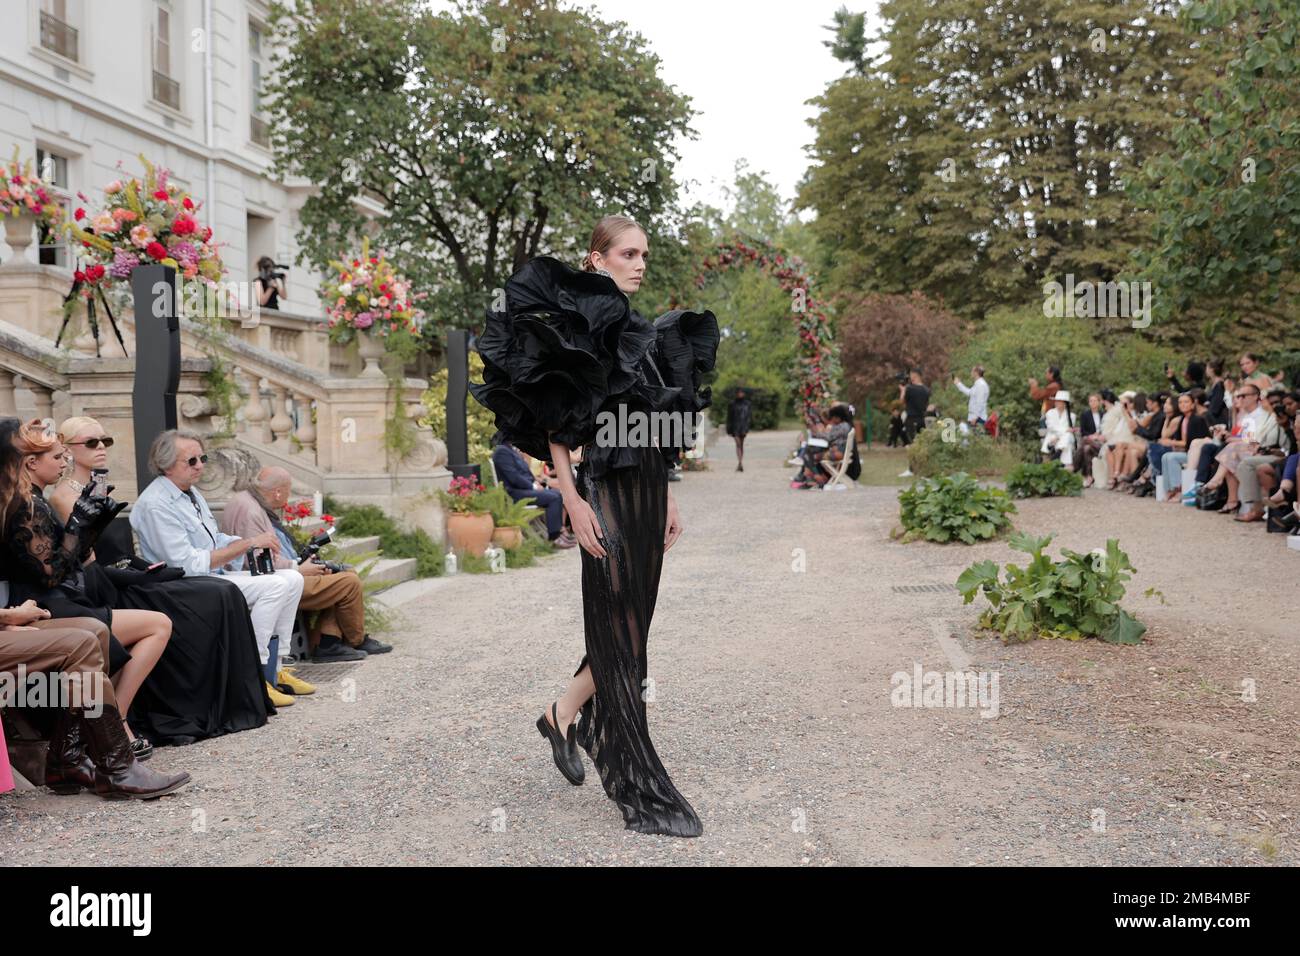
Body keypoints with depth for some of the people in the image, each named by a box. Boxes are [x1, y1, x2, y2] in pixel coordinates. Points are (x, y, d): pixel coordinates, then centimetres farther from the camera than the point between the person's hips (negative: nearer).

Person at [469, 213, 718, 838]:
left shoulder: (641, 331, 16)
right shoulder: (574, 323, -8)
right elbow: (551, 418, -12)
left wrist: (668, 499, 17)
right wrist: (572, 499, -18)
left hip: (648, 487, 8)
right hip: (607, 488, -8)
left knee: (631, 620, 12)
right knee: (619, 630, -3)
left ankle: (563, 714, 35)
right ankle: (643, 794, 4)